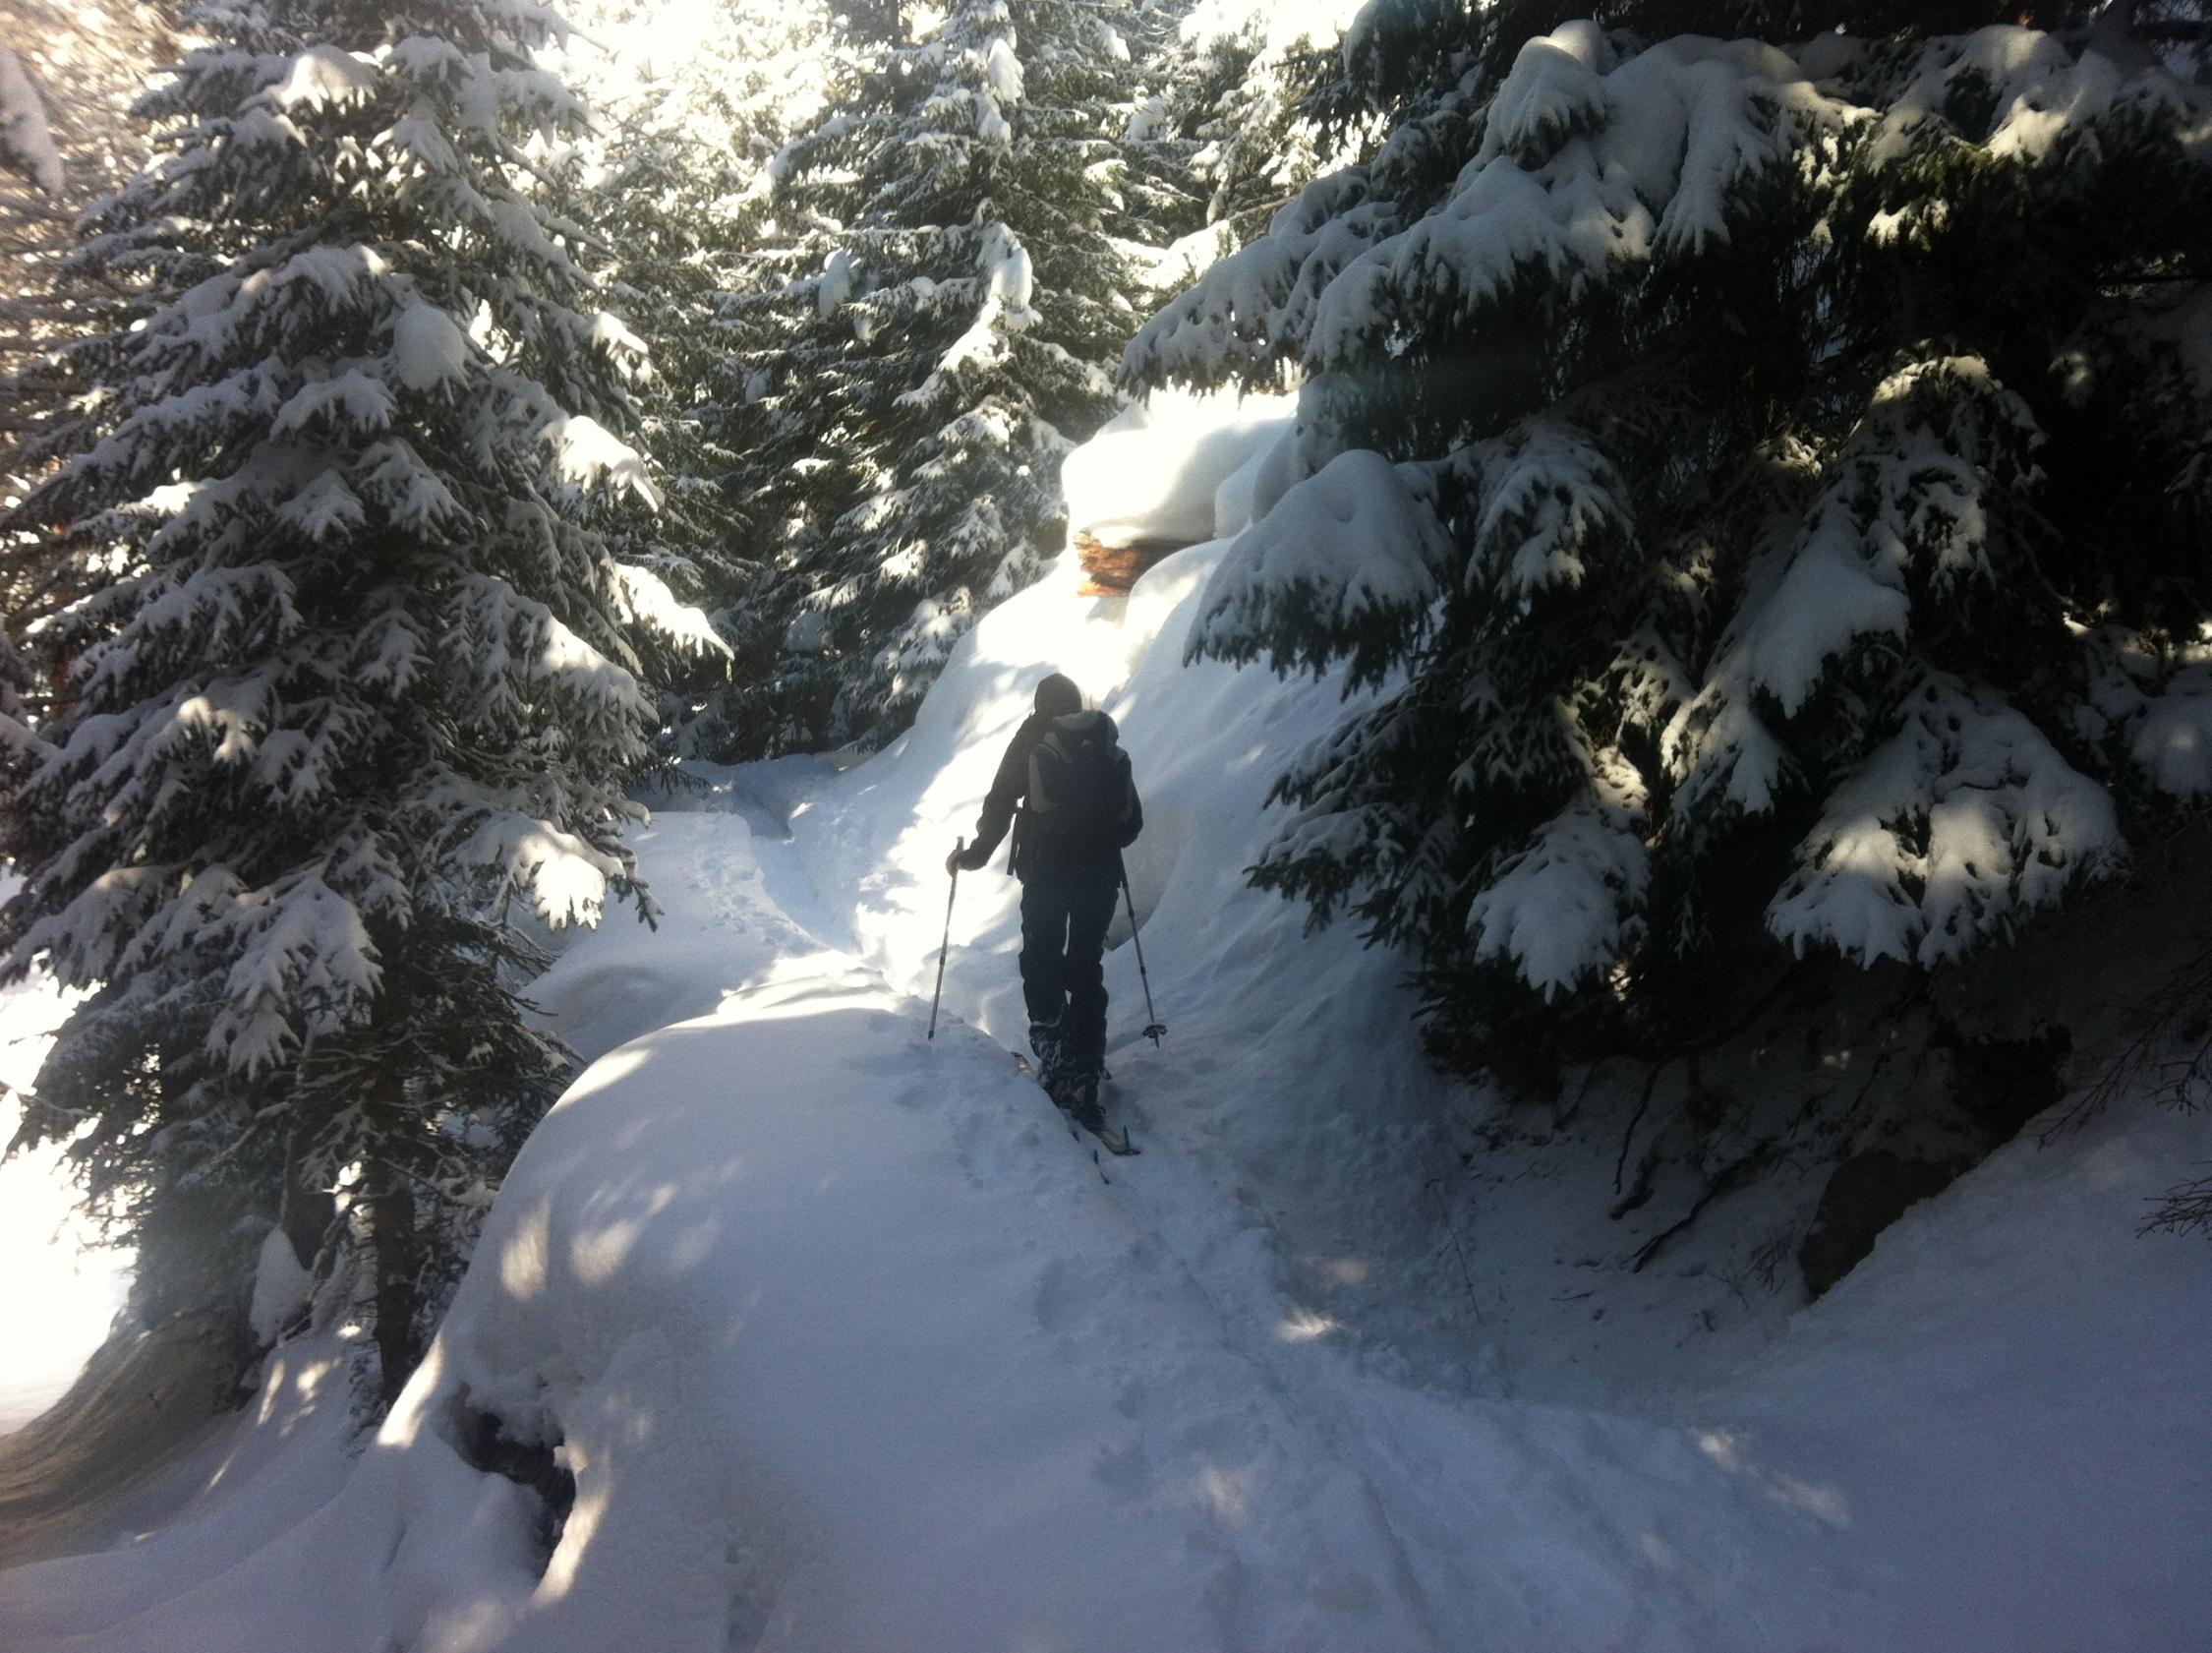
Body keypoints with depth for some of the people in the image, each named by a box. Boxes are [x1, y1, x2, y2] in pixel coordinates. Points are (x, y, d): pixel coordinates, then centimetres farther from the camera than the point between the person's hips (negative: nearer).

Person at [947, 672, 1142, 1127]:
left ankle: (1053, 1052, 2)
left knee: (1041, 962, 13)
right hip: (1100, 875, 3)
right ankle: (1082, 1082, 5)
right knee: (1087, 970, 9)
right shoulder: (1109, 747, 12)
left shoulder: (1033, 740, 3)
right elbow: (1132, 821, 15)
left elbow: (1000, 803, 0)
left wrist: (974, 854, 10)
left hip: (1046, 872, -3)